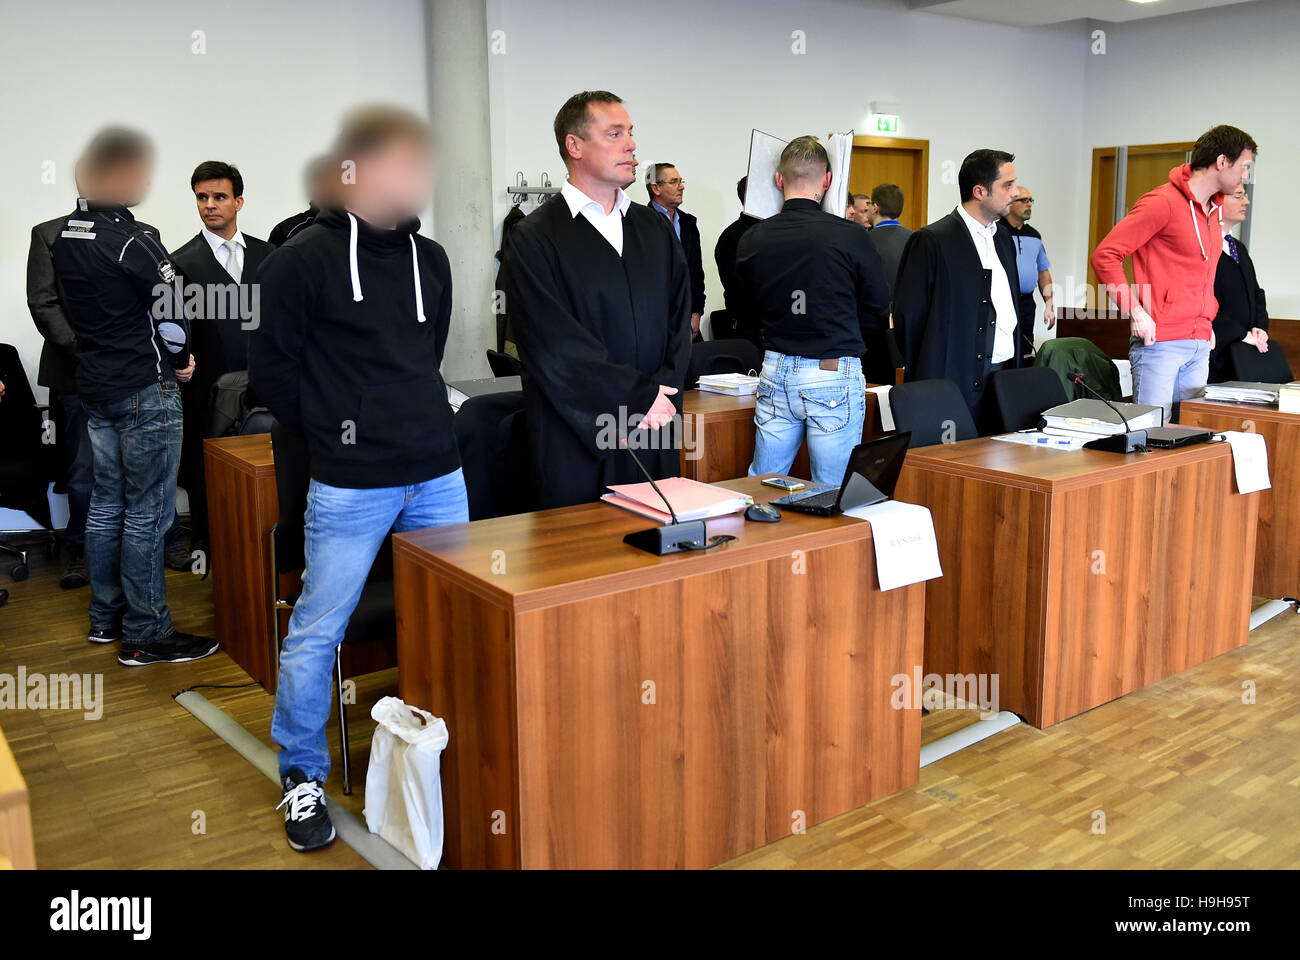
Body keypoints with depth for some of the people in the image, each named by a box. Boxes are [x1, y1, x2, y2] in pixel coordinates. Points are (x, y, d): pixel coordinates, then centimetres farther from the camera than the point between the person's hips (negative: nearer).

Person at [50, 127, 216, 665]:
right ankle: (146, 636, 5)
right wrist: (177, 360, 4)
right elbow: (173, 315, -17)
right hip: (145, 390, -9)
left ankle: (106, 617, 28)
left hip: (94, 387, 9)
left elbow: (80, 310, 13)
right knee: (147, 513, -2)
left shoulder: (65, 235, 9)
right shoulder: (129, 241, -18)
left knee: (107, 504, 17)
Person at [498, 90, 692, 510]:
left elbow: (680, 322, 10)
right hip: (576, 442, -5)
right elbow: (556, 348, -12)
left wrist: (661, 399, -6)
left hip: (655, 433, 5)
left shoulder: (656, 229, 14)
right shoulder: (535, 238, -5)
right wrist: (641, 397, -12)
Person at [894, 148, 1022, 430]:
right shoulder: (931, 241, -8)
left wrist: (1018, 368, 15)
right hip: (958, 383, -7)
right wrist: (920, 390, -9)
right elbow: (908, 316, -9)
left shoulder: (1004, 240, 17)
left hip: (1006, 380, 7)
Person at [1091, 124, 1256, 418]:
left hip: (1200, 347, 8)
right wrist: (1135, 311, -19)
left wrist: (1207, 323, 15)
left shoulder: (1213, 210, 18)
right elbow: (1105, 256, -14)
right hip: (1159, 342, -8)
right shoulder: (1163, 203, -9)